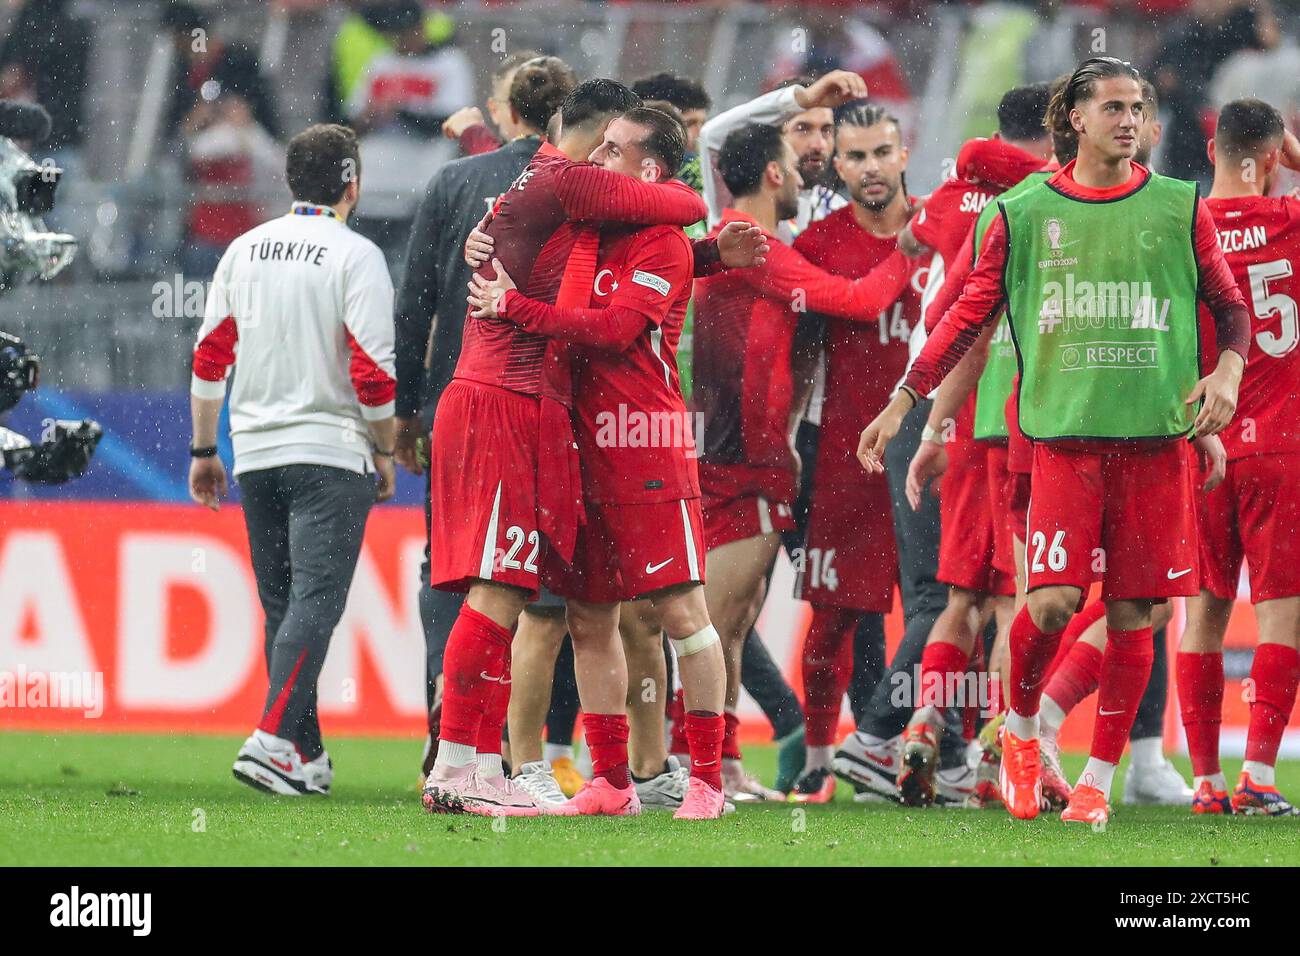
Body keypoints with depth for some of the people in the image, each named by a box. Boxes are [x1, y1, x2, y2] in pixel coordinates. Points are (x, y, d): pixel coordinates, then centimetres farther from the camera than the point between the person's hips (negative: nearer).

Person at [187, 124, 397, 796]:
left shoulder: (245, 250, 8)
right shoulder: (356, 256, -8)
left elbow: (209, 354, 10)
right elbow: (372, 370, -12)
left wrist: (204, 450, 18)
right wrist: (386, 452, 1)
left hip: (255, 452, 5)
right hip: (331, 450, -5)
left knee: (282, 606, 11)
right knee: (315, 600, -9)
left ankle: (307, 756, 14)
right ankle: (272, 738, -24)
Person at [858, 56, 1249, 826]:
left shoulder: (1179, 208, 7)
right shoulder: (1026, 216, 6)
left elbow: (1231, 306, 13)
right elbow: (968, 315, 10)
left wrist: (1228, 370, -7)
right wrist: (904, 400, 5)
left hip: (1157, 439, 1)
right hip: (1065, 435, -1)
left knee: (1133, 614, 1)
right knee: (1053, 599, -13)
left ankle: (1099, 779, 13)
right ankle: (1021, 727, 16)